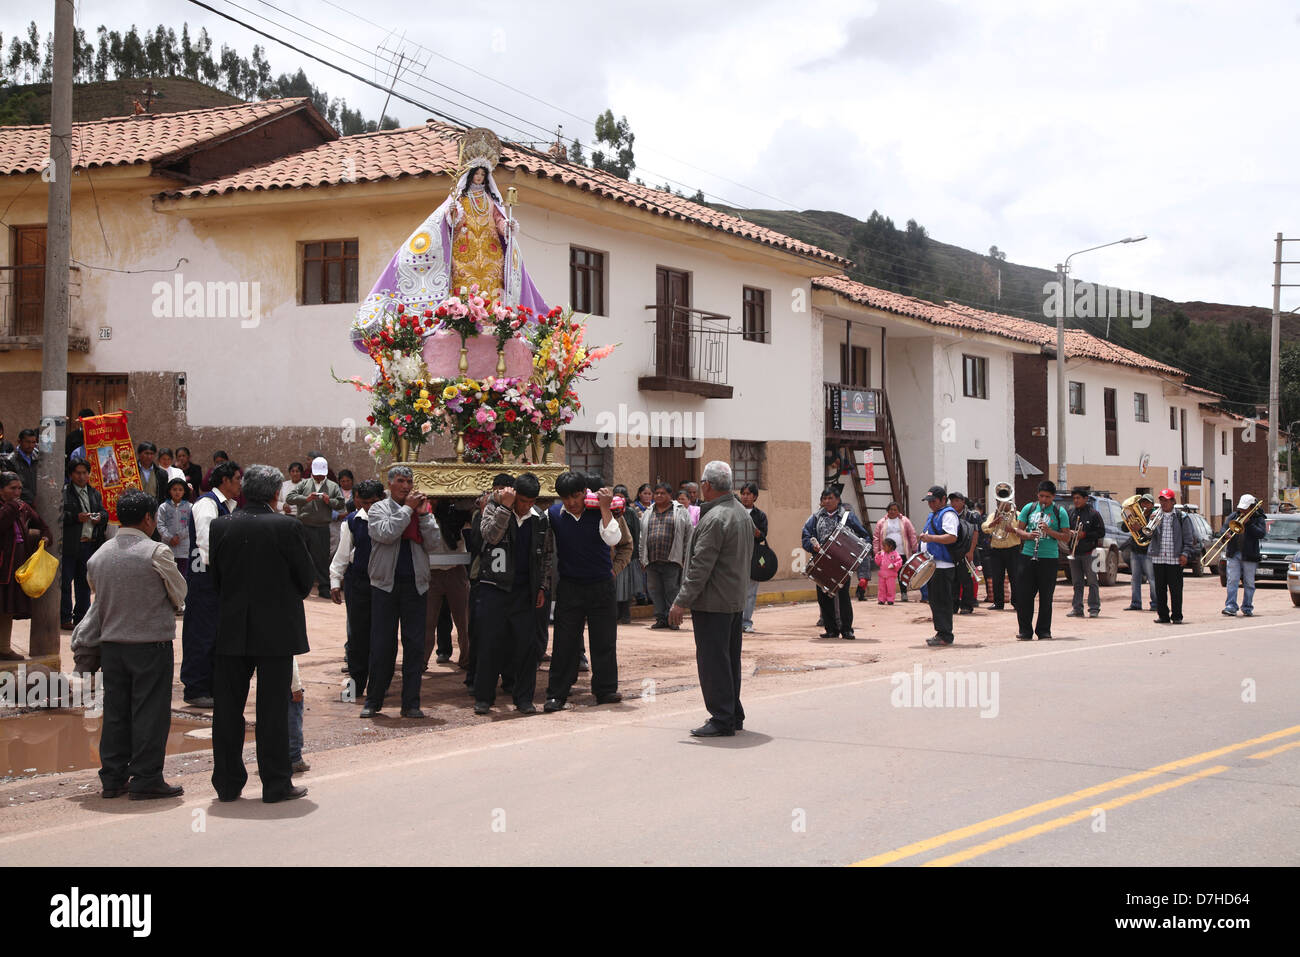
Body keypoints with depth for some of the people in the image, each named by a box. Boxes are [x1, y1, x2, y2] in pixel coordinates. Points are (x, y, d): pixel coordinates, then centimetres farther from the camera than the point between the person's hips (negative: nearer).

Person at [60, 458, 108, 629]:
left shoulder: (94, 493, 15)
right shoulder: (63, 492, -3)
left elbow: (104, 513, 16)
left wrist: (100, 517, -5)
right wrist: (76, 517, -21)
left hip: (90, 543, 5)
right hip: (68, 544, -5)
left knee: (85, 583, 11)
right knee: (66, 582, 0)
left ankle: (81, 616, 19)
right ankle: (65, 617, 7)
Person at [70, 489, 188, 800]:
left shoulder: (98, 556, 4)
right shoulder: (156, 552, -12)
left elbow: (100, 600, 11)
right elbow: (179, 596, -2)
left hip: (111, 644, 5)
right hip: (151, 643, -5)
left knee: (115, 712, 11)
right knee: (150, 712, 1)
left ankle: (112, 779, 16)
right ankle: (145, 779, 2)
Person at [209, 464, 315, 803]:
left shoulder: (221, 526, -1)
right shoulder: (287, 527, -11)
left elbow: (214, 578, 5)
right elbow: (307, 577, -3)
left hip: (232, 631, 3)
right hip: (276, 630, -3)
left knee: (228, 708, 10)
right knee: (273, 708, 3)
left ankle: (227, 783, 16)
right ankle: (276, 784, 8)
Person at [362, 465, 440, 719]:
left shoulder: (422, 510, 10)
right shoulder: (379, 509, 3)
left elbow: (433, 544, 0)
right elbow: (386, 534, -17)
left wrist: (424, 514, -8)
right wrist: (408, 508, -11)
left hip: (415, 584, 2)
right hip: (385, 584, -2)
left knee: (415, 645, 2)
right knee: (382, 645, 2)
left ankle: (411, 703, 8)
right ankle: (373, 701, 13)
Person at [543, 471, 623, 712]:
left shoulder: (598, 511, -6)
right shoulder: (553, 514, -3)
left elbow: (613, 539, -20)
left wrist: (605, 508, -21)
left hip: (601, 585, 0)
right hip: (569, 586, 0)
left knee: (604, 640, 7)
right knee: (565, 641, 0)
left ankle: (605, 689, 19)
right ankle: (556, 695, 5)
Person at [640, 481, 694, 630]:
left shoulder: (681, 512, 5)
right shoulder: (647, 513, 17)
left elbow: (689, 536, 2)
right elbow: (642, 537, 18)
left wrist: (685, 558, -3)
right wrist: (642, 558, 11)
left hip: (672, 561, -4)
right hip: (651, 561, 4)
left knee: (672, 590, -4)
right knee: (655, 591, 4)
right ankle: (661, 619, 11)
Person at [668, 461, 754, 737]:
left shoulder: (715, 518, -18)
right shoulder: (742, 513, 13)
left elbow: (701, 566, -21)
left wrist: (682, 601, -18)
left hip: (713, 602, -10)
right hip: (736, 600, 10)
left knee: (712, 661, -5)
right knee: (730, 660, 16)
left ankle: (722, 720, -4)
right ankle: (734, 715, 24)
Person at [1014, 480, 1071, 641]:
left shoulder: (1060, 512, 2)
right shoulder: (1029, 508, 8)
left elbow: (1066, 537, -1)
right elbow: (1018, 530, 9)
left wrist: (1049, 531, -16)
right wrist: (1028, 535, -12)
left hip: (1049, 558, -2)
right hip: (1027, 556, 2)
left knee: (1046, 597, 2)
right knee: (1025, 595, 2)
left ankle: (1044, 632, 10)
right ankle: (1025, 631, 10)